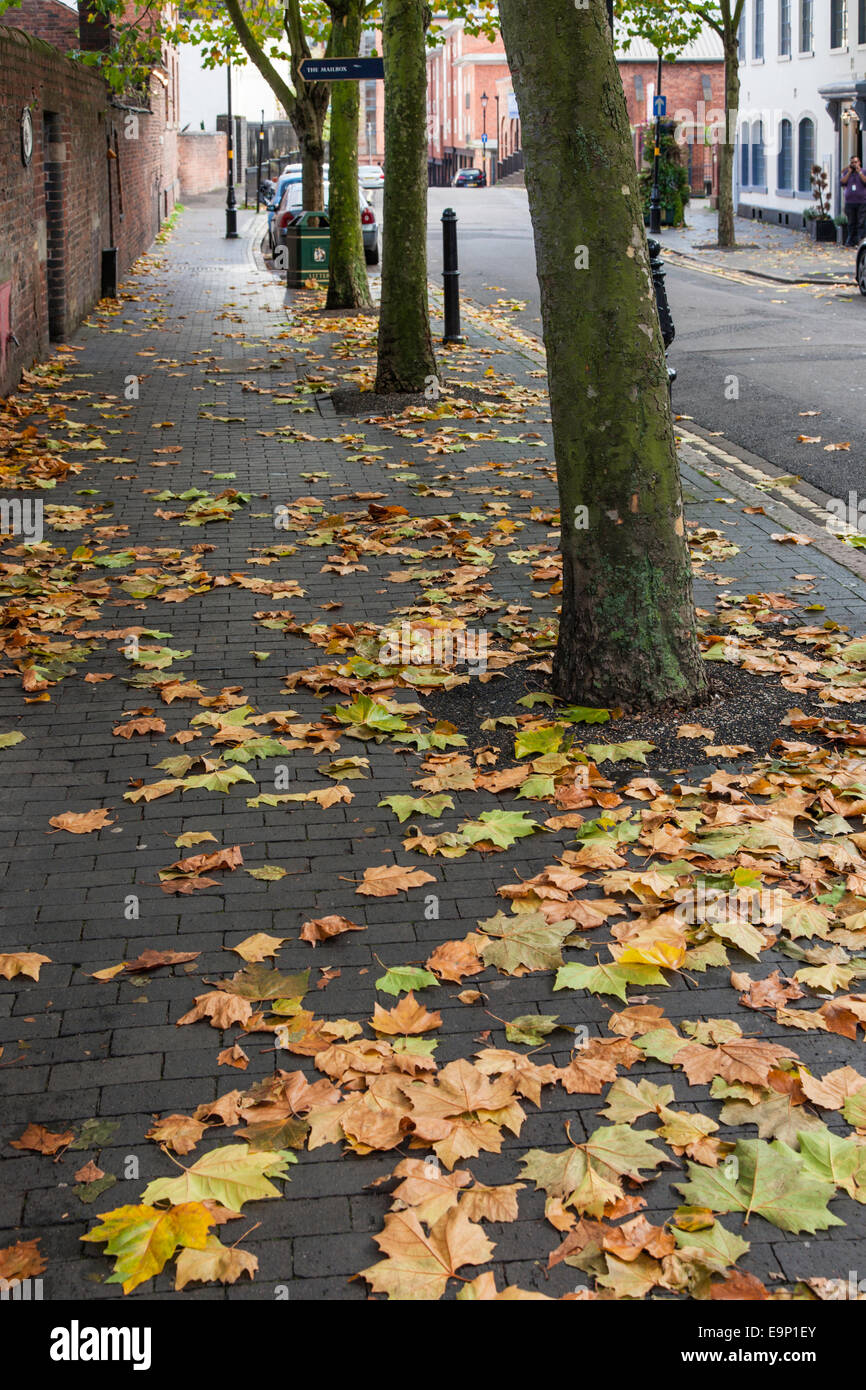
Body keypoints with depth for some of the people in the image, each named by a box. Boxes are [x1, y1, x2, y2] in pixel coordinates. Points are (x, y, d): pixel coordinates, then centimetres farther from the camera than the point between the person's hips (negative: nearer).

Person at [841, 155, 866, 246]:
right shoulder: (846, 173, 13)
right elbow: (842, 182, -1)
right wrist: (849, 172, -4)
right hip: (849, 202, 3)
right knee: (851, 223, 6)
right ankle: (851, 241, 11)